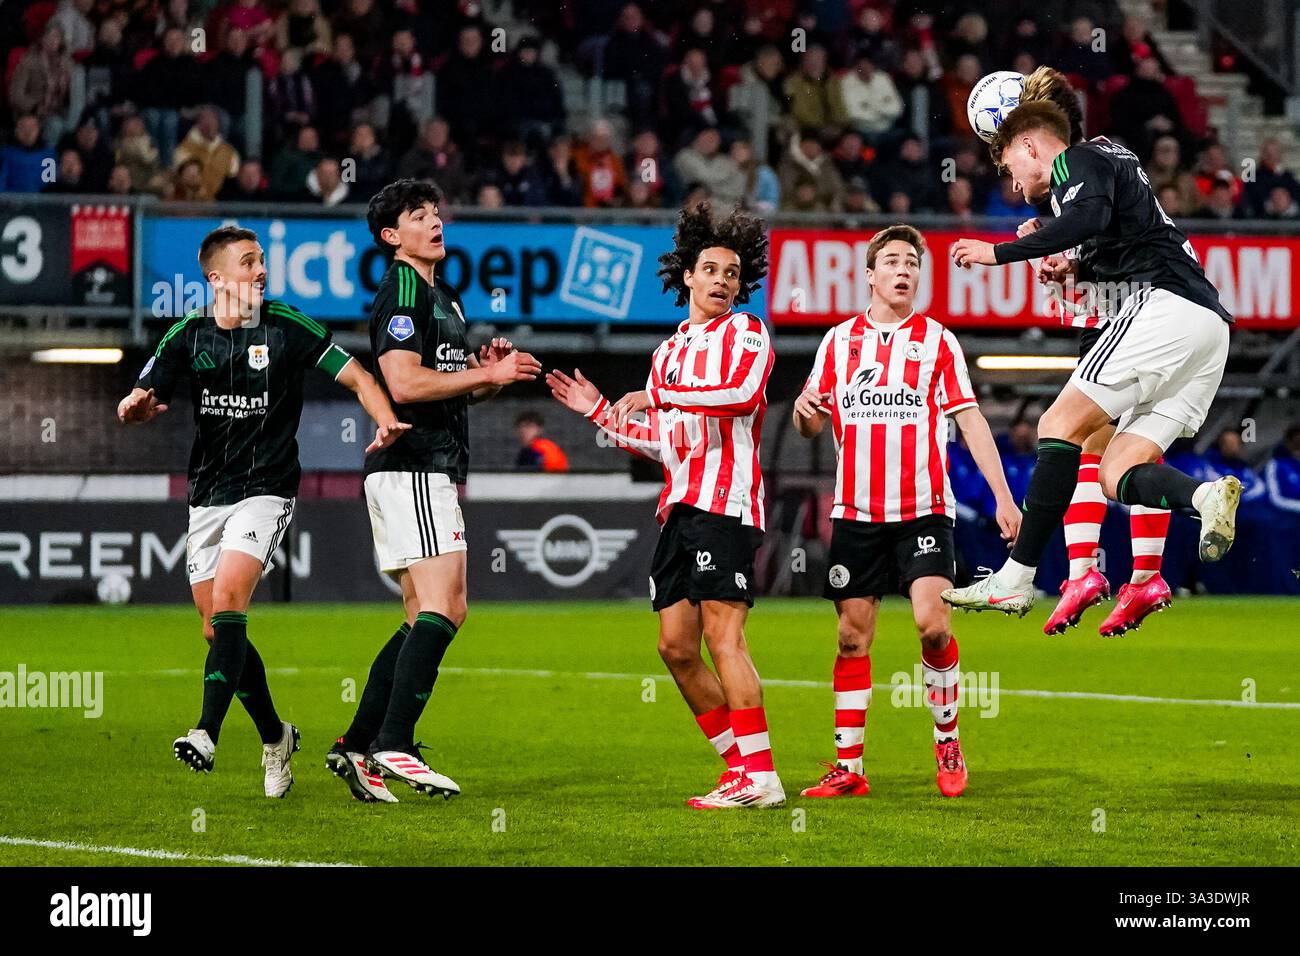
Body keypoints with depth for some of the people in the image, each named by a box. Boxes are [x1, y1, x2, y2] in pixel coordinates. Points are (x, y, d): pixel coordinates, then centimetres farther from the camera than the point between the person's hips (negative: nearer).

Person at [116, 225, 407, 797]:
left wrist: (387, 423, -20)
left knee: (228, 602, -24)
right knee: (217, 630, 6)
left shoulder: (287, 327, -4)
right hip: (206, 496, 4)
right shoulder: (188, 335, 4)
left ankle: (207, 734, -30)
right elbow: (145, 399, 4)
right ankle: (275, 737, 24)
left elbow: (357, 377, -2)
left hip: (265, 491, -4)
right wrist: (135, 405, -21)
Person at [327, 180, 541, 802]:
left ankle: (356, 746, 8)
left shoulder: (442, 298, 22)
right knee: (442, 609, -16)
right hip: (412, 470, -10)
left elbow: (454, 387, 29)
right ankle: (393, 745, -19)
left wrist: (490, 372, 7)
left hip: (433, 473, 10)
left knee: (427, 618, 9)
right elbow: (404, 382, -20)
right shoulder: (402, 292, -9)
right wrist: (490, 374, -15)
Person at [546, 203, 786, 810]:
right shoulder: (669, 351, 23)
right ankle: (741, 765, 12)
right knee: (676, 646, 5)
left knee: (722, 637, -15)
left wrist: (658, 395, -13)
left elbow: (741, 393, -19)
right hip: (678, 506, 8)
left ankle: (759, 776, -16)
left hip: (725, 499, -8)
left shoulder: (745, 332, 2)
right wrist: (599, 412, 21)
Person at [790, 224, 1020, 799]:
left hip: (924, 510, -2)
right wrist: (804, 410, -10)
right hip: (856, 511, 2)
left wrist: (1003, 496, -6)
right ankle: (848, 768, 8)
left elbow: (970, 421, 2)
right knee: (853, 636, 2)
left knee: (932, 624, -17)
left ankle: (947, 742, 3)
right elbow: (813, 426, 15)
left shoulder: (937, 340, 5)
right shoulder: (838, 341, 10)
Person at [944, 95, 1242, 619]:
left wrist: (1000, 252, -11)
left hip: (1164, 306, -9)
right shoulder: (1114, 160, 33)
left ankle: (1016, 579, -16)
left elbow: (1089, 218, -17)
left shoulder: (1078, 159, 5)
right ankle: (1206, 495, -26)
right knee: (1117, 476, 2)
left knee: (1061, 423, -10)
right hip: (1210, 326, 9)